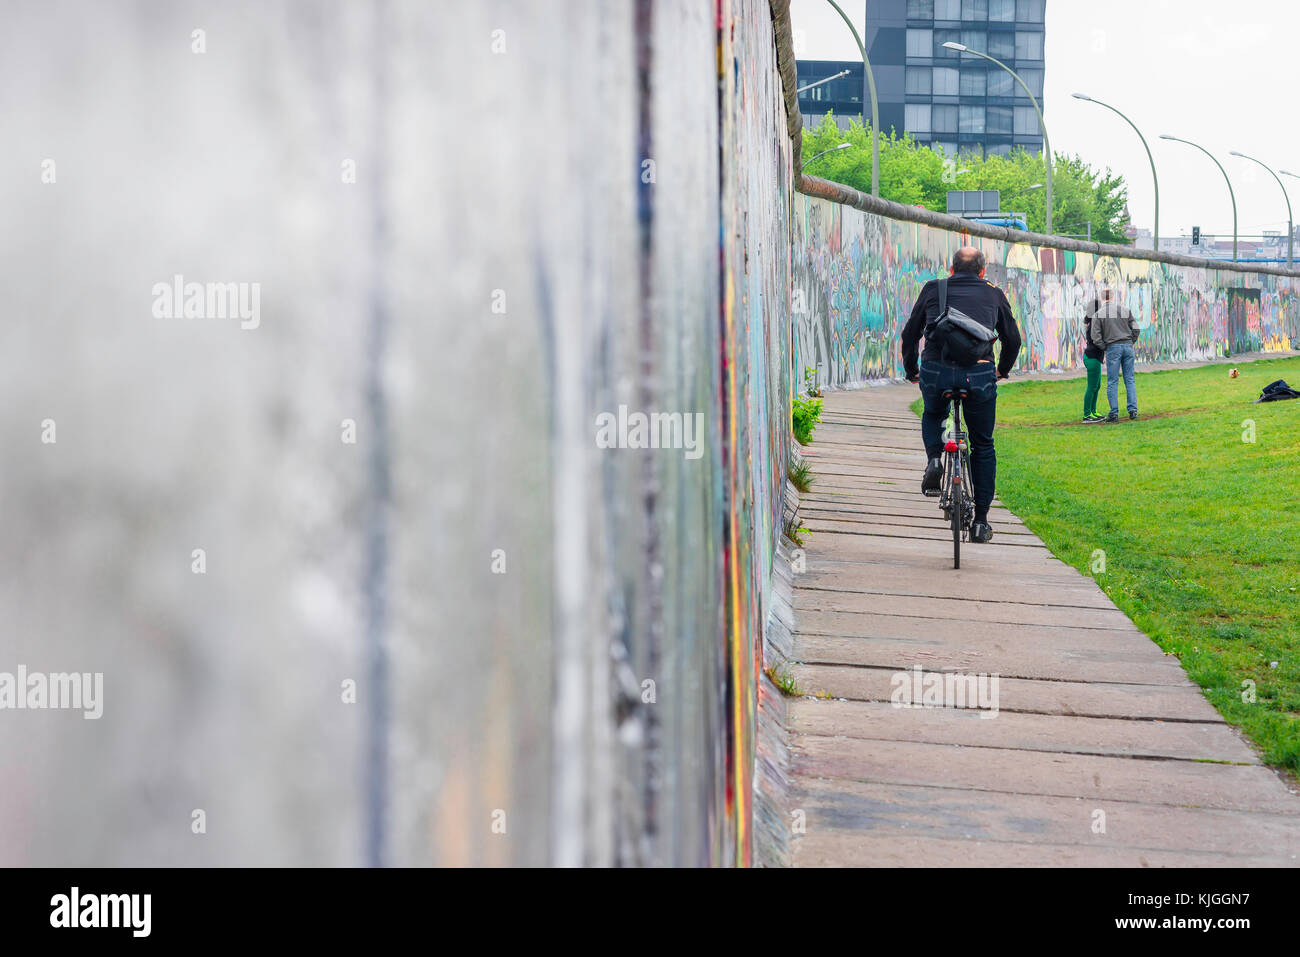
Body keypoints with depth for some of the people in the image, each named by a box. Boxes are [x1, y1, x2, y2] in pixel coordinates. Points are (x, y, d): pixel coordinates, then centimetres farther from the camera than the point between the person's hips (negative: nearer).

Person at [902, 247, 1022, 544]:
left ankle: (934, 459, 4)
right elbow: (1012, 339, 27)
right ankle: (980, 522, 15)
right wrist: (1003, 370, 46)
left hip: (936, 371, 0)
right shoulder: (993, 294, 19)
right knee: (983, 446, 16)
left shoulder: (933, 289, 17)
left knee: (932, 415, 34)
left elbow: (910, 334, 22)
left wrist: (911, 371, 38)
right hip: (979, 374, 0)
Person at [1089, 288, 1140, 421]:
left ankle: (1114, 413, -4)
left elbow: (1095, 336, -8)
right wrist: (1130, 343, 14)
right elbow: (1136, 329, 5)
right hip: (1128, 346, 3)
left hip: (1113, 348, -3)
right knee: (1129, 379, 9)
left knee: (1112, 382, 0)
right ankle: (1133, 410, 2)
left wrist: (1105, 347, 5)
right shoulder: (1125, 310, 7)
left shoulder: (1099, 314, -2)